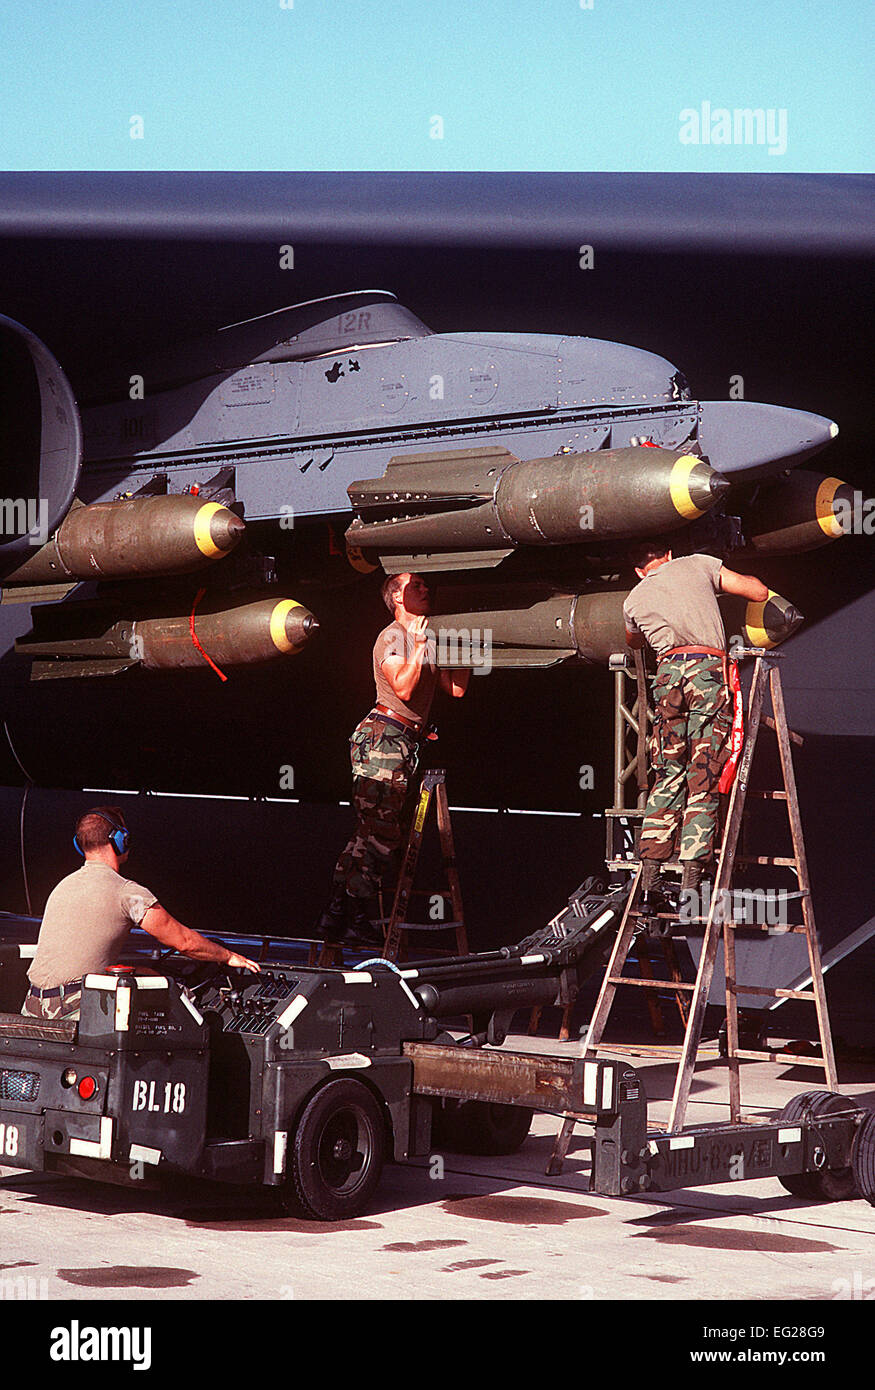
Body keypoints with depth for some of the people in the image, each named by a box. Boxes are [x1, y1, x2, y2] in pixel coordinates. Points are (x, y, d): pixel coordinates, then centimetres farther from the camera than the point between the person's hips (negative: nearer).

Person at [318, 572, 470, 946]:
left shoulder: (428, 640, 20)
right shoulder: (392, 637, -7)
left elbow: (456, 688, 16)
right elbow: (403, 687, -20)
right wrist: (418, 646, -23)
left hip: (405, 742, 9)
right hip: (382, 736, -9)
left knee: (370, 832, 7)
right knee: (379, 833, -12)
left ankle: (336, 915, 9)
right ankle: (357, 921, -11)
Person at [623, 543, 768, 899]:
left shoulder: (634, 600, 22)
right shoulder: (698, 565, 16)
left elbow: (633, 641, 44)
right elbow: (759, 593, 15)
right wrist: (736, 580, 36)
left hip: (668, 671, 2)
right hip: (709, 669, -2)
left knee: (668, 776, 10)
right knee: (704, 777, -3)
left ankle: (649, 868, 0)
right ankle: (692, 871, -9)